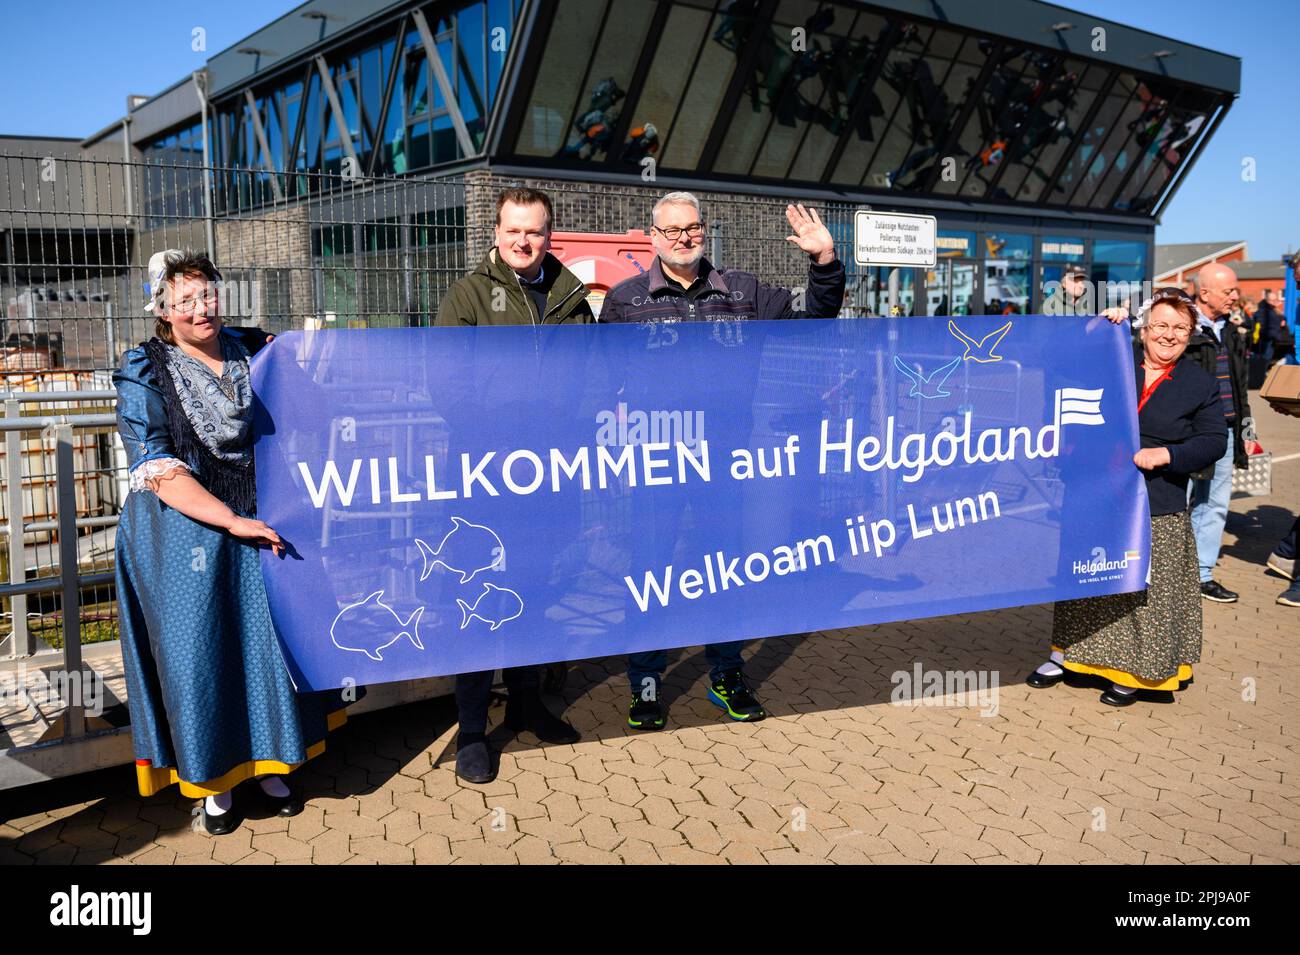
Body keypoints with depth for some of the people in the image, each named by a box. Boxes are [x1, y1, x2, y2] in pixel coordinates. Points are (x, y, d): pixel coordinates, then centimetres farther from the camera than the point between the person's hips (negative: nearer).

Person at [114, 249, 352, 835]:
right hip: (185, 535, -3)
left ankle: (269, 765, 27)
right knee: (200, 654, 4)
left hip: (258, 523, 3)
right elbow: (158, 470, -15)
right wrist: (233, 522, -22)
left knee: (270, 642, 8)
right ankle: (213, 780, 22)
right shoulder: (145, 375, -6)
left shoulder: (253, 352, 4)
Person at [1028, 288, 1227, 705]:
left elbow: (1214, 441, -1)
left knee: (1144, 588, 3)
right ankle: (1068, 655, 27)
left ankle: (1136, 673, 20)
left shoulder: (1202, 384, 1)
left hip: (1157, 512, -2)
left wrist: (1165, 455, -16)